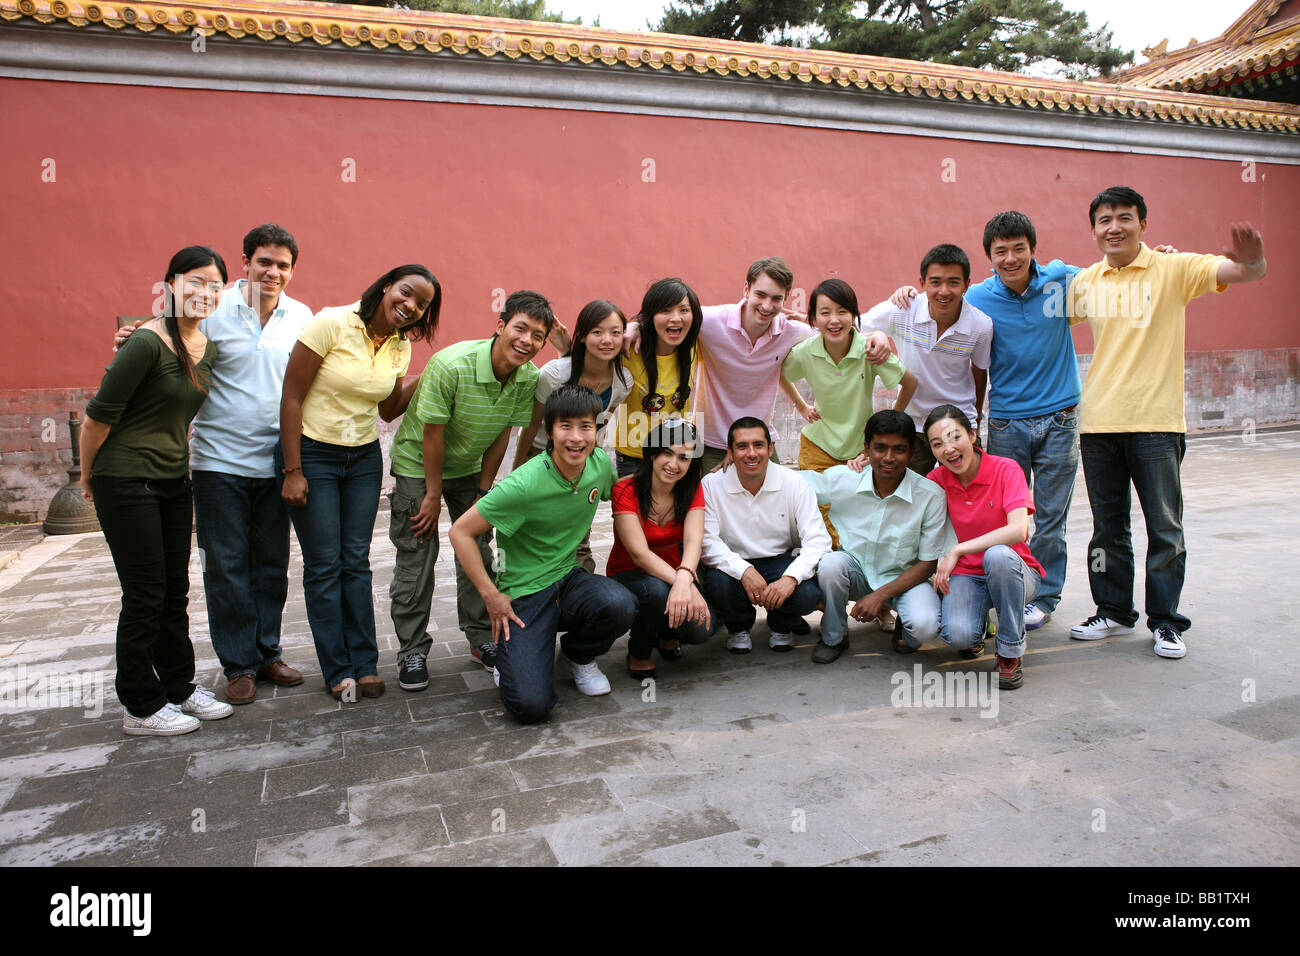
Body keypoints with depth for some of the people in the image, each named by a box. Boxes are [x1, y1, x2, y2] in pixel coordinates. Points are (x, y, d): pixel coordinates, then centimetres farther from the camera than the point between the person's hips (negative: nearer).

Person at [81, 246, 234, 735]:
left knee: (175, 592, 14)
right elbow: (99, 415, -13)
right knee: (145, 597, 0)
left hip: (173, 481, 7)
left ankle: (178, 687, 28)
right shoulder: (147, 343, -18)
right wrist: (88, 476, -2)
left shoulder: (207, 348, 6)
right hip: (127, 484, -7)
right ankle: (141, 708, 15)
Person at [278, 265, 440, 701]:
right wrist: (292, 470, -14)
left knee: (356, 562, 7)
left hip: (364, 457, 5)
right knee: (324, 566, 0)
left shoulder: (400, 346, 2)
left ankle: (364, 664, 16)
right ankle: (338, 671, 12)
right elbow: (292, 397, -14)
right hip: (311, 453, -5)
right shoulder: (331, 323, -15)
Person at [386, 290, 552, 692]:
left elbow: (502, 433, -5)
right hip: (418, 463, -4)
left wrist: (484, 489, -2)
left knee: (477, 552, 8)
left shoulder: (529, 378, -16)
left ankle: (482, 637, 23)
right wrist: (433, 495, -16)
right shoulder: (450, 364, -33)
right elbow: (432, 432, -24)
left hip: (469, 466, 5)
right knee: (416, 559, -3)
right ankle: (412, 652, 10)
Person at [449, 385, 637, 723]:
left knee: (620, 606, -30)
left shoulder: (601, 463, -5)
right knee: (531, 706, -20)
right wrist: (492, 596, -14)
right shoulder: (523, 485, -23)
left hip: (570, 579, 5)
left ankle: (579, 655, 6)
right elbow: (461, 532, -15)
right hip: (524, 594, -5)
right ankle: (511, 654, 17)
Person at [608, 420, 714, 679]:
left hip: (674, 573, 3)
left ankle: (665, 634, 13)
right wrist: (684, 585, -44)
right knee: (656, 590, -37)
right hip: (628, 577, -3)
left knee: (700, 629, -25)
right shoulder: (625, 490, -19)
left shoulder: (692, 489, -7)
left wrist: (684, 579, -47)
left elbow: (694, 540, -24)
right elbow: (639, 553, -29)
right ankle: (638, 651, -6)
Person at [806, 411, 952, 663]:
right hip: (855, 572, 2)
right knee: (830, 563, -32)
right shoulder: (842, 479, -14)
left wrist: (880, 595, -20)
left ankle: (905, 625, 9)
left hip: (904, 578, -1)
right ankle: (833, 638, -4)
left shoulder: (931, 495, -16)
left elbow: (928, 563, -10)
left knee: (925, 626, -31)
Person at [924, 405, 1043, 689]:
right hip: (966, 575, 2)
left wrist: (957, 550, -29)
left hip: (1013, 572, -2)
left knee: (998, 554, -38)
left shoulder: (1006, 469, -15)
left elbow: (1018, 530, -29)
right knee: (958, 636, -30)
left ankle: (1010, 653, -16)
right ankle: (978, 618, 12)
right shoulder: (939, 479, -3)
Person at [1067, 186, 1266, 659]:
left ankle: (1166, 621, 16)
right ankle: (1114, 612, 25)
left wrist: (1250, 261, -38)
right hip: (1098, 420, 3)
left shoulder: (1172, 269, -3)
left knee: (1164, 526, 3)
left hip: (1156, 420, -3)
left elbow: (1242, 272, -15)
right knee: (1108, 526, 12)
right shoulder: (1084, 282, 7)